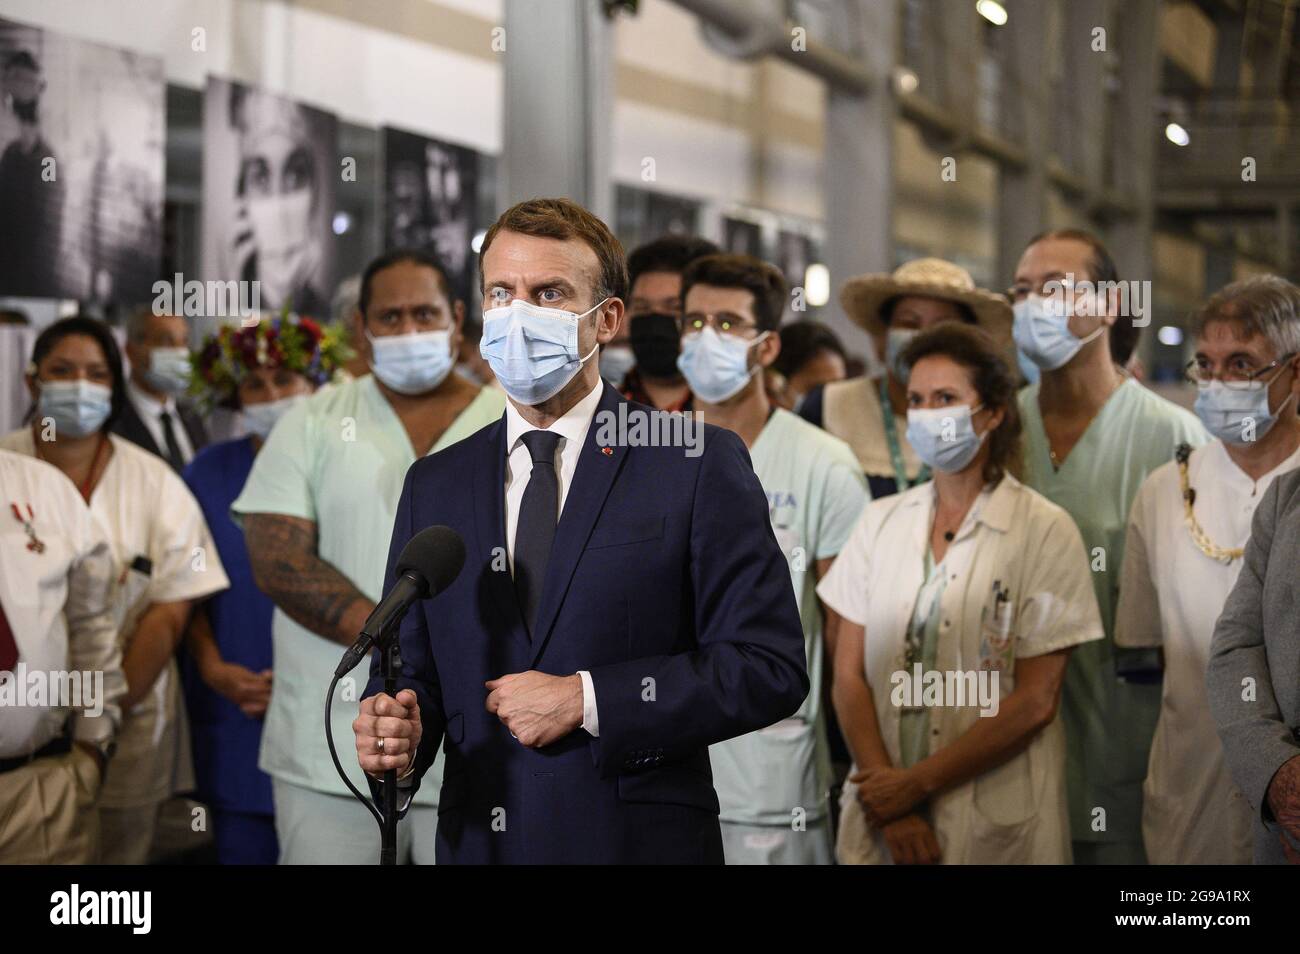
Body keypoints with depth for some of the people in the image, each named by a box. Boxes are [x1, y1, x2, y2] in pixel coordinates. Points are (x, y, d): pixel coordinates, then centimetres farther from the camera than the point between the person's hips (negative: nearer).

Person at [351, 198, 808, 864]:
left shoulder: (699, 464, -5)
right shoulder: (434, 485, 9)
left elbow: (770, 666, -11)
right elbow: (410, 667, 11)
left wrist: (587, 701, -16)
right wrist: (393, 740, -12)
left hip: (639, 843, -3)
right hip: (477, 843, 4)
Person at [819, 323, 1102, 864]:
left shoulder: (1044, 531, -5)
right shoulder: (880, 524, 6)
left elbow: (1035, 702, -10)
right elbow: (849, 677, 1)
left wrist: (917, 783, -12)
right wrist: (889, 802, -11)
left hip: (994, 825, -3)